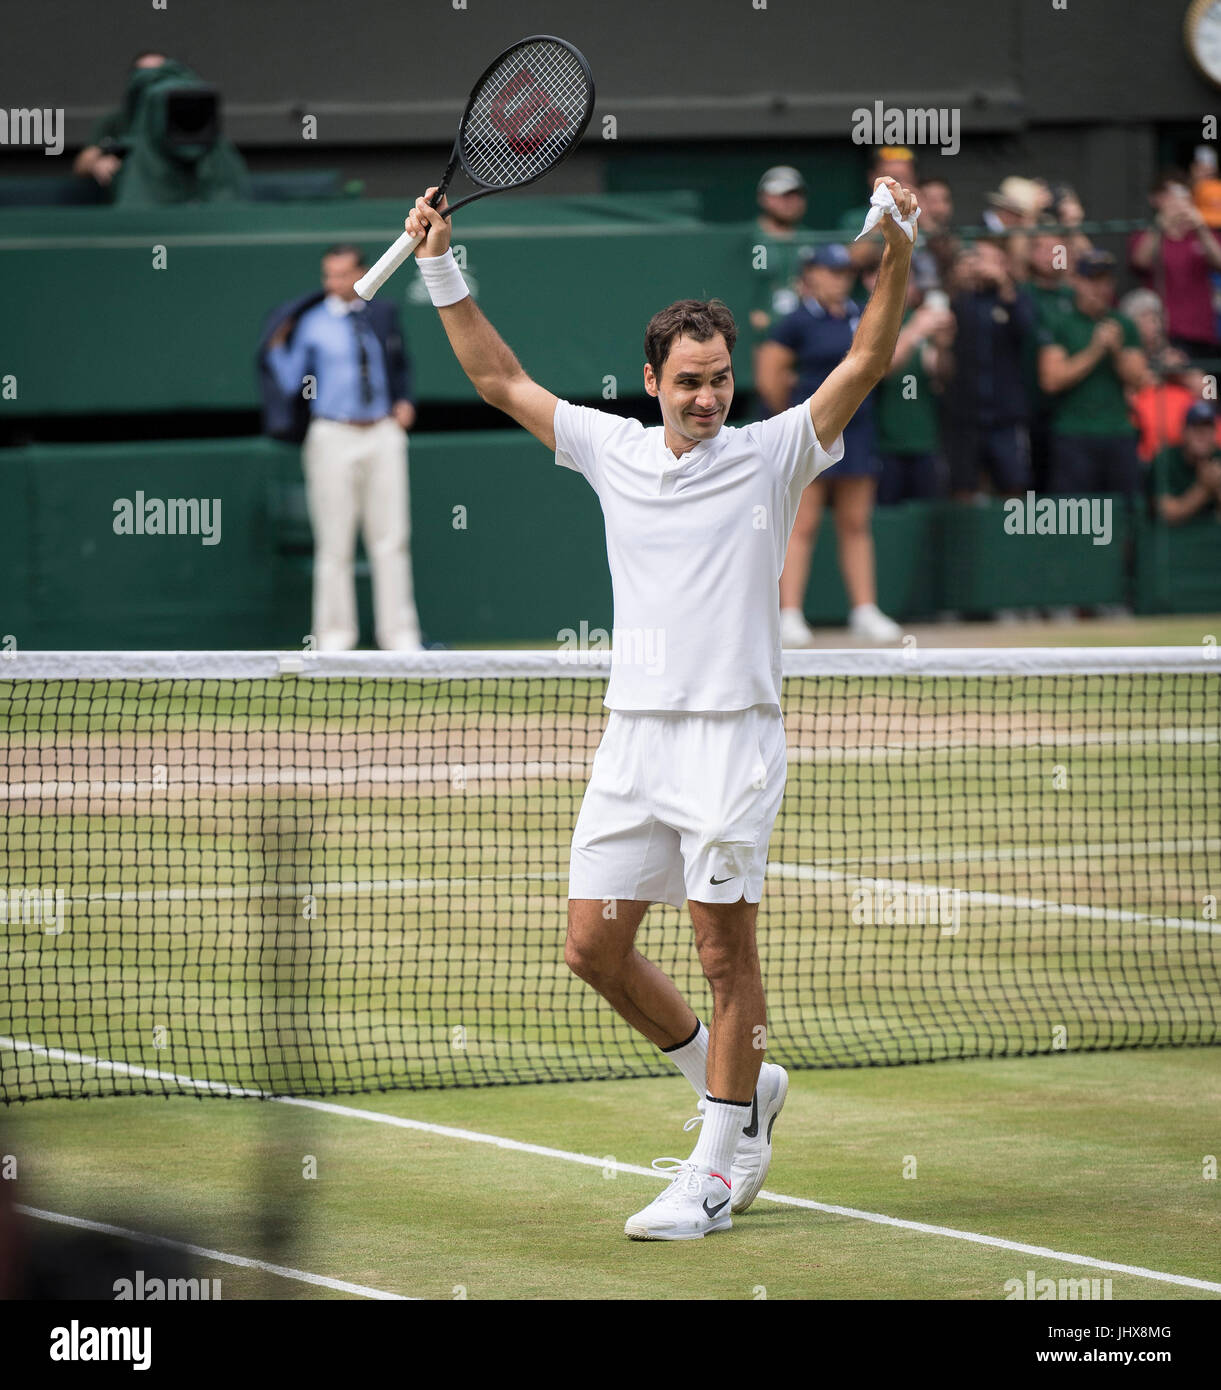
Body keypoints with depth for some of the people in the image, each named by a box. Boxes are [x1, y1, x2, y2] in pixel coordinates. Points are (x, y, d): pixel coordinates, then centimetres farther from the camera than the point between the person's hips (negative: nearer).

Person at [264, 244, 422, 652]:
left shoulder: (383, 314, 9)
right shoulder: (311, 325, 1)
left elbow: (401, 366, 22)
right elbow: (292, 383, -2)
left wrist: (404, 400, 7)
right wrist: (277, 348, -14)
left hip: (383, 435, 3)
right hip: (334, 440, -3)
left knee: (391, 540, 4)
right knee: (335, 543, 0)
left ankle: (399, 633, 8)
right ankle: (334, 633, 8)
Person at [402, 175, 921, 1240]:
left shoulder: (771, 456, -1)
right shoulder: (615, 451, 11)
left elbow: (866, 363, -11)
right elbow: (499, 379, 18)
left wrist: (898, 254, -24)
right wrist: (443, 267, 13)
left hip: (732, 738, -5)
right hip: (634, 735, 5)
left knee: (726, 956, -4)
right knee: (595, 945, 3)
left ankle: (720, 1167, 4)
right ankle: (737, 1089, 22)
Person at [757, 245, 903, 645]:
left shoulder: (860, 319, 10)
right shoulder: (798, 323, -7)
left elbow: (880, 365, 21)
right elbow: (768, 378, -7)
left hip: (855, 432, 5)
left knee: (856, 524, 8)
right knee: (802, 526, -4)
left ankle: (865, 611, 12)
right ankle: (790, 616, -3)